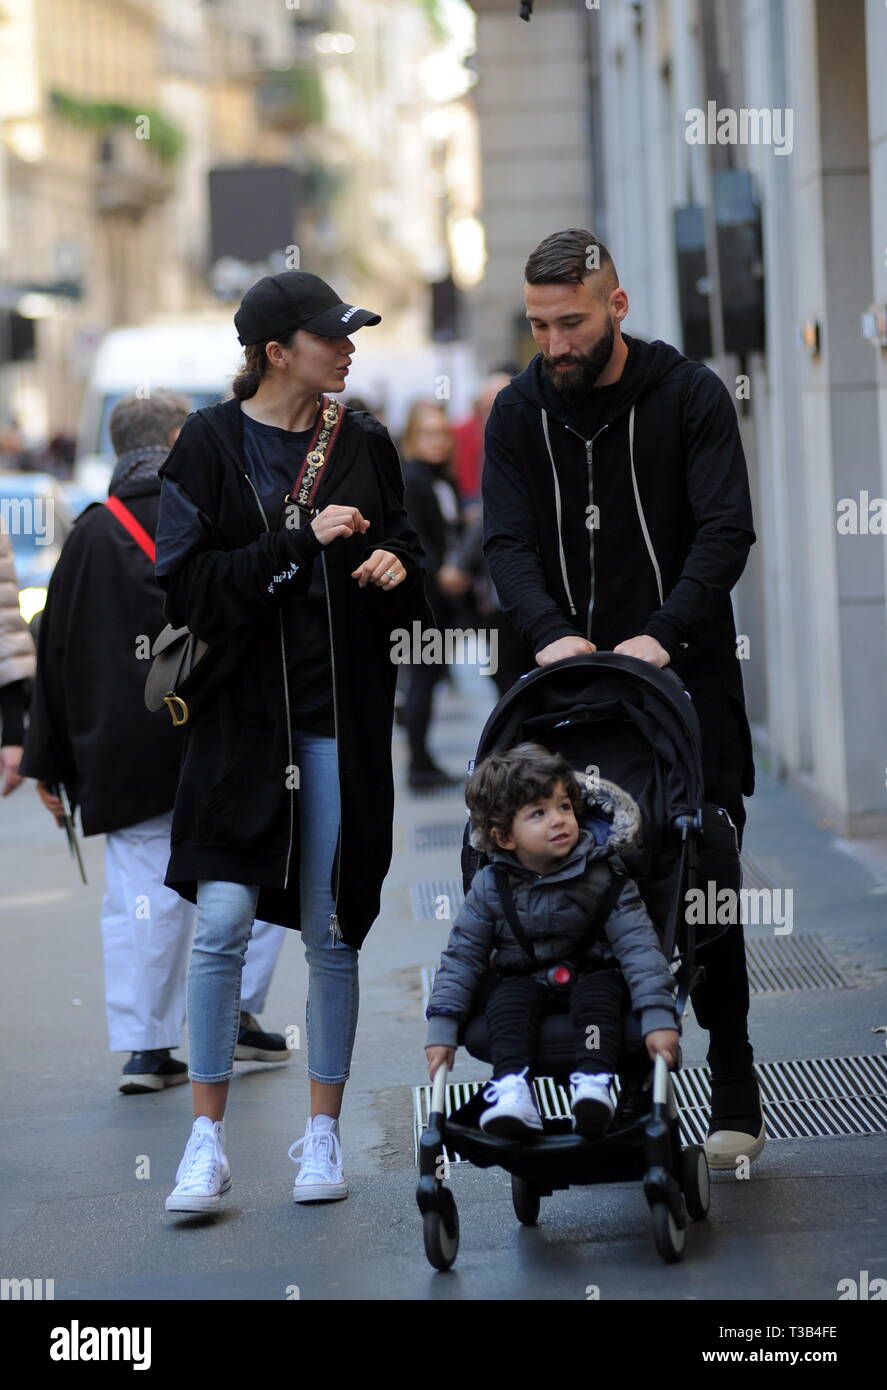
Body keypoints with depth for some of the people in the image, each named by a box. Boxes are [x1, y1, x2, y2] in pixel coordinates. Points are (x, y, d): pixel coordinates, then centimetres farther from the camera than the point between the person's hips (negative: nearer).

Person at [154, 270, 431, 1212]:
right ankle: (207, 1142, 2)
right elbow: (188, 586, -9)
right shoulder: (209, 444, -1)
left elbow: (409, 584, 17)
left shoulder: (364, 444, 9)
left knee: (331, 934, 4)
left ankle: (322, 1133, 17)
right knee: (223, 922, -9)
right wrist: (301, 542, -16)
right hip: (242, 711, -2)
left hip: (341, 717, 3)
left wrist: (395, 570, -5)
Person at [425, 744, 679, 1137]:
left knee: (598, 992, -33)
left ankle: (594, 1081, -50)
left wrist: (658, 1016, -27)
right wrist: (441, 1029, -10)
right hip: (525, 978, 1)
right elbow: (462, 956, -1)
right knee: (507, 999, -30)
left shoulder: (602, 878, -11)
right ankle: (513, 1086, -46)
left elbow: (638, 945, -15)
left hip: (592, 974, -1)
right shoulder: (490, 887, -5)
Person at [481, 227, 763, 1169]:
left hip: (687, 674, -2)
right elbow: (508, 541, -4)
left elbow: (726, 530, -11)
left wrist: (663, 633, -26)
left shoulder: (689, 395, -2)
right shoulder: (520, 413, 6)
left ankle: (734, 1095, 5)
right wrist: (550, 630, -24)